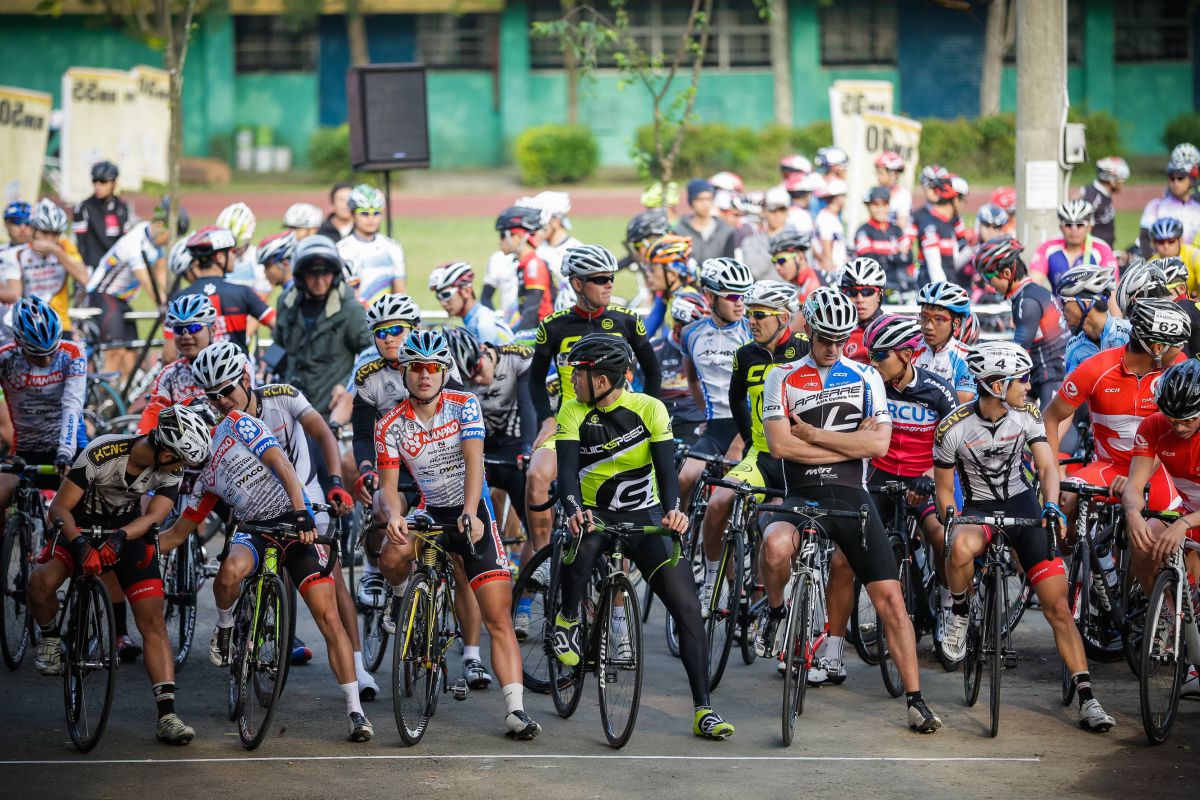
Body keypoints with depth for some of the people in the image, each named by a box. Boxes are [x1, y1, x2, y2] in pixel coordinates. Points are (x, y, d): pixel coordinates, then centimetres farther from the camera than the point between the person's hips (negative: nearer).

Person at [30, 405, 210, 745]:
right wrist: (80, 545, -42)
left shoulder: (170, 470, -16)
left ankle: (166, 716, -15)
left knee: (153, 620, -13)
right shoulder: (102, 453, -29)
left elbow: (154, 516, -24)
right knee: (41, 582, -30)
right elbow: (60, 508, -26)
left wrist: (119, 538, -44)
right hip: (81, 527, -2)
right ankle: (51, 640, 2)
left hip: (130, 534, 2)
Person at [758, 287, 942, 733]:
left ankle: (916, 700, -2)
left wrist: (813, 434, -7)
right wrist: (850, 443, -6)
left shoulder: (866, 379, 11)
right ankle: (775, 613, -2)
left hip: (852, 495, 2)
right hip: (802, 494, -2)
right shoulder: (783, 378, 6)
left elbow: (879, 444, -3)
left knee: (889, 598, -8)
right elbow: (780, 445, -7)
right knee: (775, 546, -36)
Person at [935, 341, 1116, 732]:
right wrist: (952, 525, -17)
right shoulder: (953, 429, -14)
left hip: (1022, 506, 2)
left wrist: (1051, 507, -31)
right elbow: (944, 489, -3)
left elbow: (1047, 466, -13)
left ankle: (1087, 700, -7)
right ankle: (960, 614, -10)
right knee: (961, 547, -41)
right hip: (978, 508, -2)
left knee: (1057, 605, -8)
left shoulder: (1027, 416, -7)